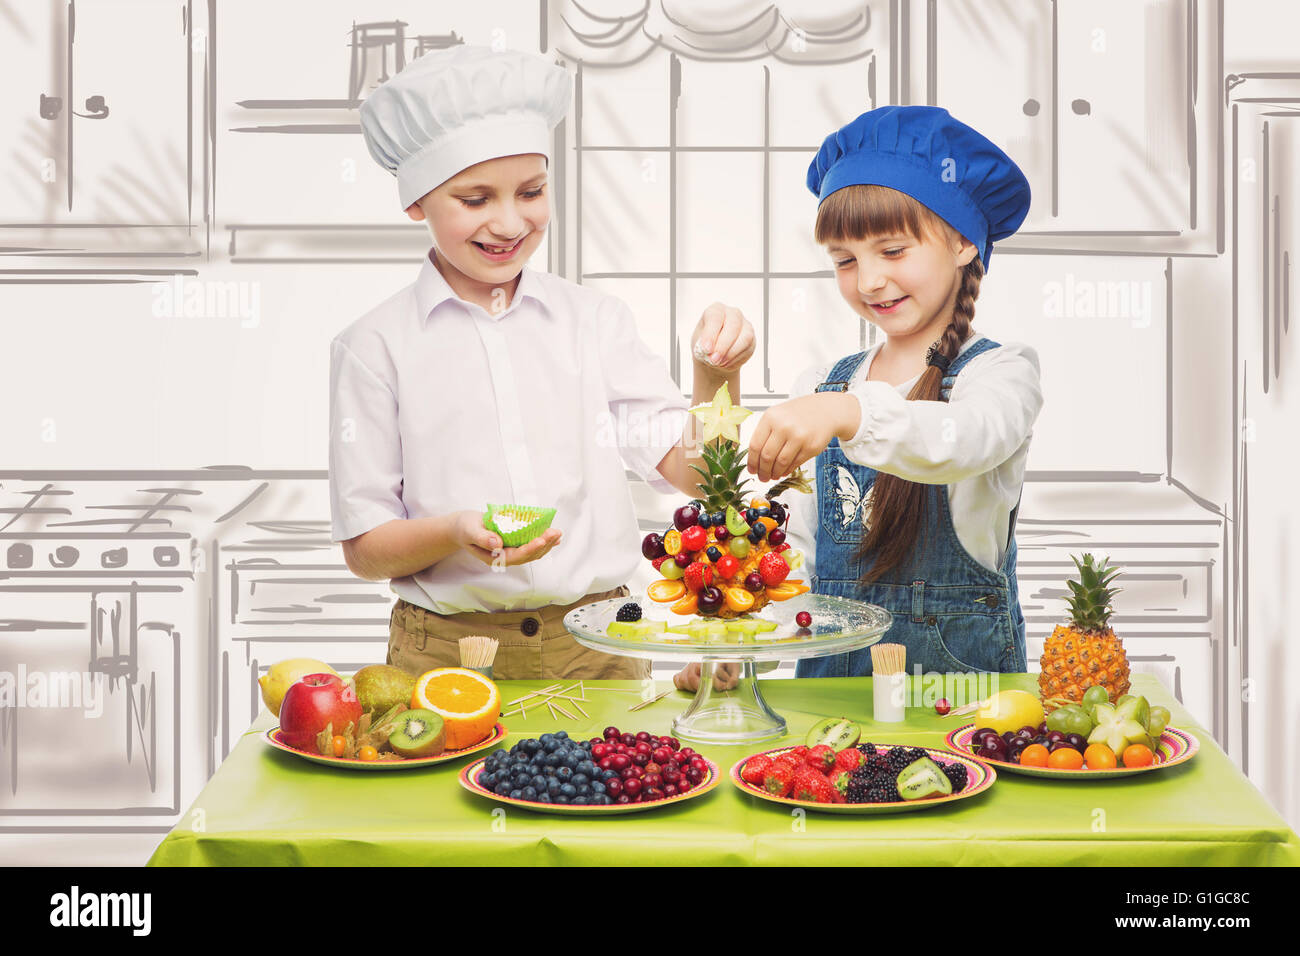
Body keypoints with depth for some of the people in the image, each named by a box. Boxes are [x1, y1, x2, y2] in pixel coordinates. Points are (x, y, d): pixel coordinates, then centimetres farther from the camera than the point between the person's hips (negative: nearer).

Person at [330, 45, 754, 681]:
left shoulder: (594, 319, 8)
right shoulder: (374, 347, 0)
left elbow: (692, 472, 3)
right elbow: (363, 549, 2)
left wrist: (716, 376, -14)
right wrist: (456, 532, -17)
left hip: (600, 652, 2)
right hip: (448, 659, -2)